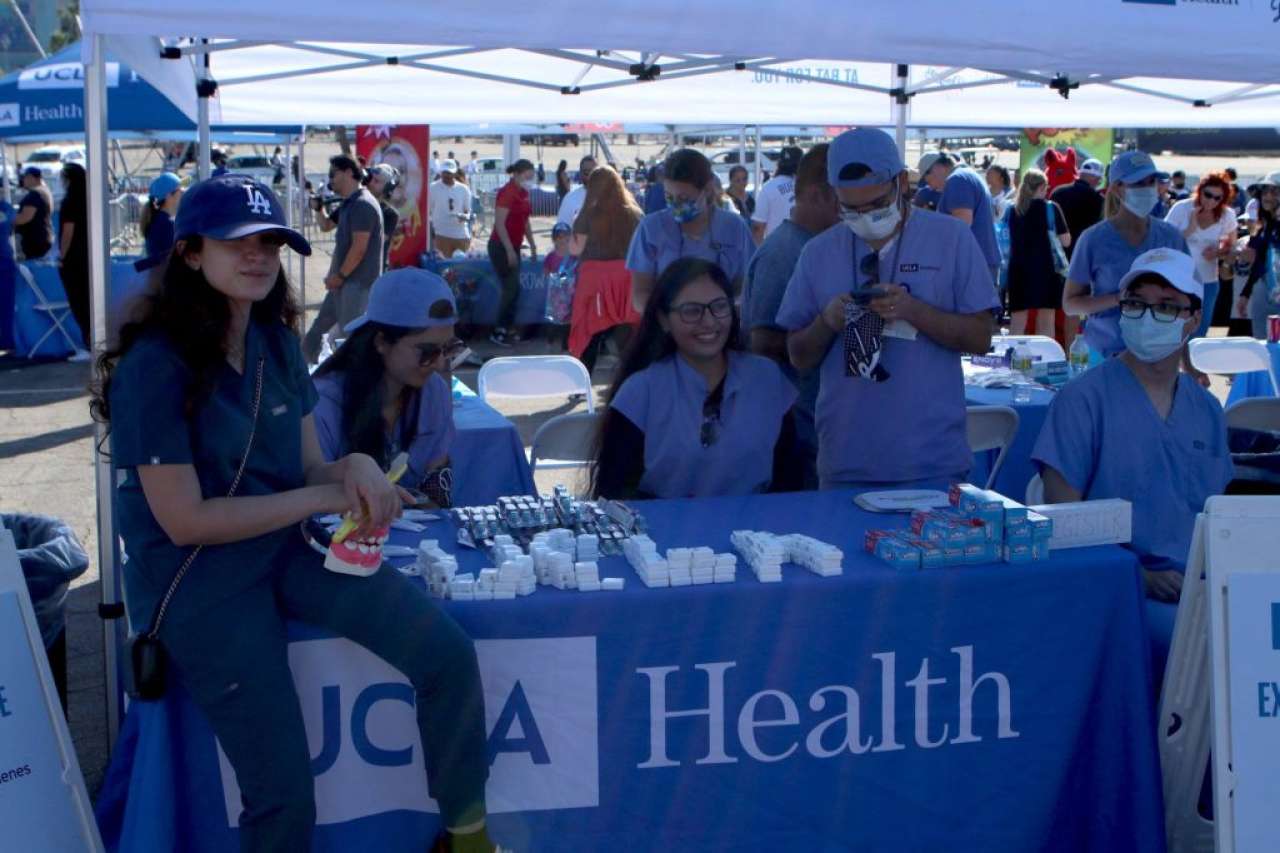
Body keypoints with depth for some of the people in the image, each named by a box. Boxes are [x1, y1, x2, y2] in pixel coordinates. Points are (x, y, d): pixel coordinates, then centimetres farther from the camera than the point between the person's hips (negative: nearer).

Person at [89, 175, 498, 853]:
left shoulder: (275, 341, 4)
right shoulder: (155, 366, -19)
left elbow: (307, 467, 8)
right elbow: (184, 521, -19)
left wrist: (355, 467, -16)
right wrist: (323, 497, -17)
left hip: (287, 548, 7)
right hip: (197, 579, -6)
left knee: (448, 653, -10)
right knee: (282, 793, -8)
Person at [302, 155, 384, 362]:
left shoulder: (362, 204, -16)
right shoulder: (348, 204, 15)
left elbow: (359, 248, -21)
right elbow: (326, 226, 29)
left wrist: (340, 276, -14)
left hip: (357, 282, -10)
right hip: (345, 282, 10)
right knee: (318, 327, 15)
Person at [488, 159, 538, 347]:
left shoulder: (523, 193, 10)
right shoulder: (507, 192, -16)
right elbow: (499, 224, -20)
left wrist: (532, 245, 16)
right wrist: (509, 250, -22)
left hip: (513, 247, 9)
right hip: (501, 247, -9)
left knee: (513, 289, 9)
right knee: (512, 288, -10)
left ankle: (508, 329, 16)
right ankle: (499, 332, -4)